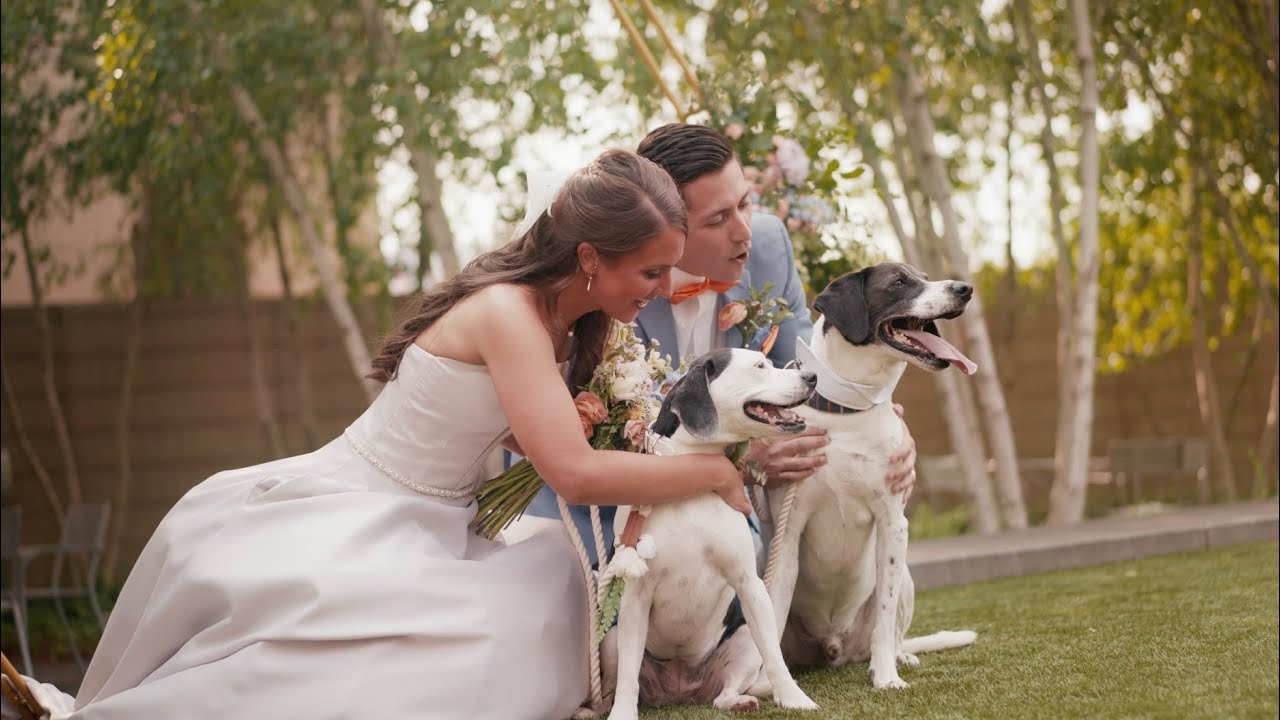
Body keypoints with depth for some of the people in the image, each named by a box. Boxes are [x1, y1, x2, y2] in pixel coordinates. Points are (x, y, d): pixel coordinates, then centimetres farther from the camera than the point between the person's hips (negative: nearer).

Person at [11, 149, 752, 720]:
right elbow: (575, 472, -30)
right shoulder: (508, 312, -24)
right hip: (352, 519, -9)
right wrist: (713, 472, -19)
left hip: (427, 535, 9)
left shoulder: (564, 321, 4)